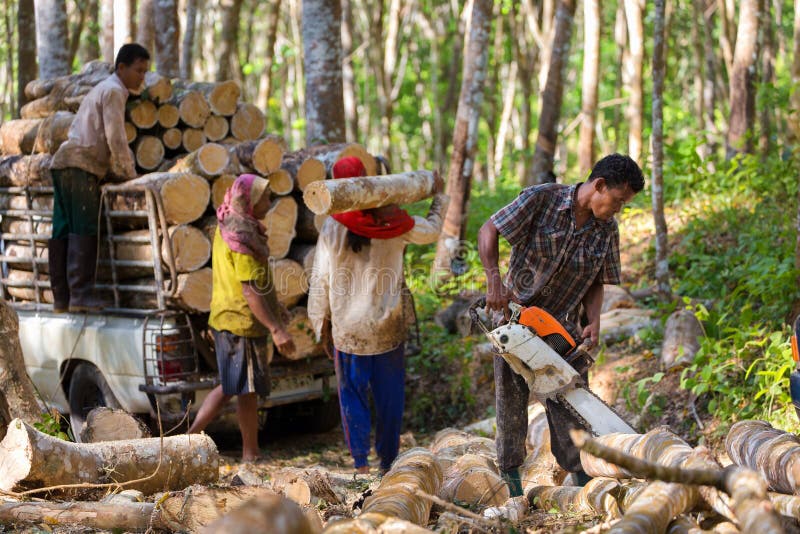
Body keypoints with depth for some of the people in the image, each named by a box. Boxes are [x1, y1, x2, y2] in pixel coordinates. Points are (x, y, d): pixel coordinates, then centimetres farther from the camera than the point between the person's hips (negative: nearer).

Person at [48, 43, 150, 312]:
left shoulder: (102, 89, 27)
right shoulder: (113, 91, -5)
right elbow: (116, 138, -12)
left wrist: (114, 170, 23)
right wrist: (129, 173, -4)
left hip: (63, 162, 10)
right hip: (81, 166, -10)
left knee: (63, 231, 5)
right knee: (84, 232, -12)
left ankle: (61, 297, 6)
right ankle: (80, 295, -16)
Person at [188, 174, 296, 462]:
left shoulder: (227, 229, 11)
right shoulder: (242, 236, -21)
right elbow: (251, 290, -25)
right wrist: (276, 329, -26)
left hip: (225, 319, 9)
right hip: (243, 323, -9)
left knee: (230, 386, 19)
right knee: (248, 390, 3)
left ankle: (191, 435, 16)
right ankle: (250, 455, 15)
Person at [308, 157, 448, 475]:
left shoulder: (332, 229, -8)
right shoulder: (391, 222, -8)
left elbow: (320, 282, -3)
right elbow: (431, 231, 9)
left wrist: (321, 326, 9)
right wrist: (439, 196, 26)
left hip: (347, 330, 0)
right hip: (388, 328, 0)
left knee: (352, 395, 11)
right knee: (389, 397, 13)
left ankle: (361, 463, 9)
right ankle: (388, 461, 22)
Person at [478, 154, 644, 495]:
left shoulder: (607, 231, -2)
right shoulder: (541, 198, -15)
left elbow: (597, 284, 5)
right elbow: (489, 231, -13)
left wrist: (593, 321, -13)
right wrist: (494, 281, -25)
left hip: (563, 326, 3)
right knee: (511, 401, 5)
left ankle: (584, 481, 7)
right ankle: (511, 477, 17)